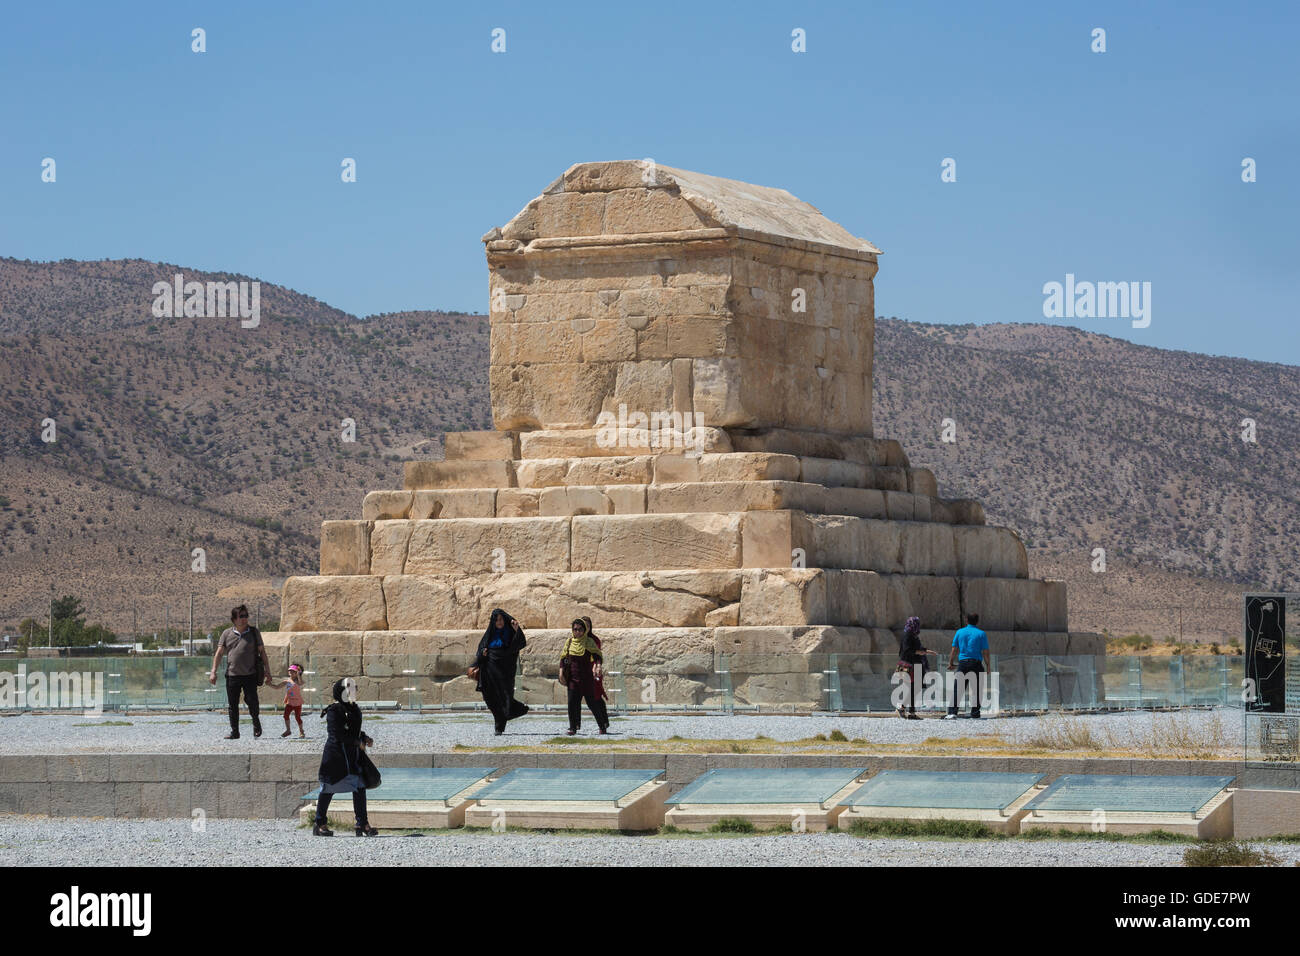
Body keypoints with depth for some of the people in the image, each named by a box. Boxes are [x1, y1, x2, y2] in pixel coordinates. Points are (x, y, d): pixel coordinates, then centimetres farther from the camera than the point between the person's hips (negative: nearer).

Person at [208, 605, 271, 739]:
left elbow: (262, 652, 7)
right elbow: (219, 653, 8)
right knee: (233, 704, 2)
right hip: (232, 675, 1)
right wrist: (213, 671, -1)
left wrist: (267, 671, 1)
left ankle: (256, 721, 20)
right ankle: (234, 731, 11)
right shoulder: (227, 633, 7)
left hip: (250, 675, -1)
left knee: (252, 702, -8)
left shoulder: (254, 632, 6)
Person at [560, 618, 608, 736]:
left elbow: (597, 656, -12)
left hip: (587, 677, -3)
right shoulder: (569, 642, 8)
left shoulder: (589, 642, -3)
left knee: (592, 701, 1)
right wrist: (561, 672, 2)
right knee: (573, 702, -4)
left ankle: (603, 726, 14)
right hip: (573, 677, 3)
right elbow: (563, 658, 12)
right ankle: (573, 727, 1)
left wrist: (598, 666, -31)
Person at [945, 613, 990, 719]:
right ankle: (975, 713, 7)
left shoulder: (960, 632, 7)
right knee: (975, 690, 6)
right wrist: (987, 666, 5)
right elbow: (985, 652, -1)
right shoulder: (981, 634, 2)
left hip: (962, 663, 1)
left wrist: (950, 663, 16)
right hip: (976, 664, -1)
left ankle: (952, 712, -8)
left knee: (957, 689, 1)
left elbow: (954, 650, 8)